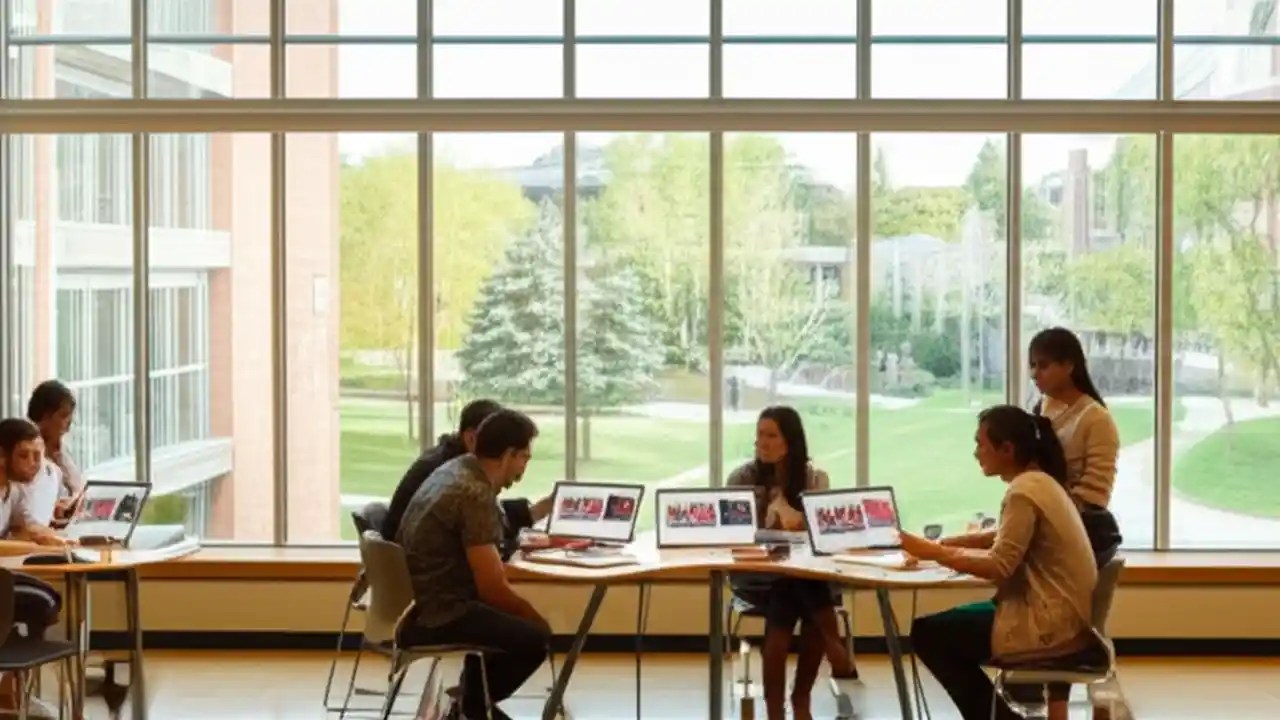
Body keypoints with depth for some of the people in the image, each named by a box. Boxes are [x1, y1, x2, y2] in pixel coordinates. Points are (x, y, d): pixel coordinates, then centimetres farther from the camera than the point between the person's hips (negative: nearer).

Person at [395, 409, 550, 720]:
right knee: (535, 637, -14)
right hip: (428, 616, -11)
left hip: (411, 602, 11)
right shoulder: (476, 495, -22)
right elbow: (492, 588, -20)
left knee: (508, 614, 27)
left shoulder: (455, 468, 8)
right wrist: (534, 617, -4)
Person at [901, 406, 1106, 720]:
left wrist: (934, 553, -15)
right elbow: (1006, 539, 19)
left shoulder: (1023, 492, -18)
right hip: (1062, 618, 10)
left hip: (1049, 627, -10)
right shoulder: (1041, 481, 13)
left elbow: (999, 567, -24)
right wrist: (943, 545, 8)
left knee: (927, 633, -2)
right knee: (953, 621, 24)